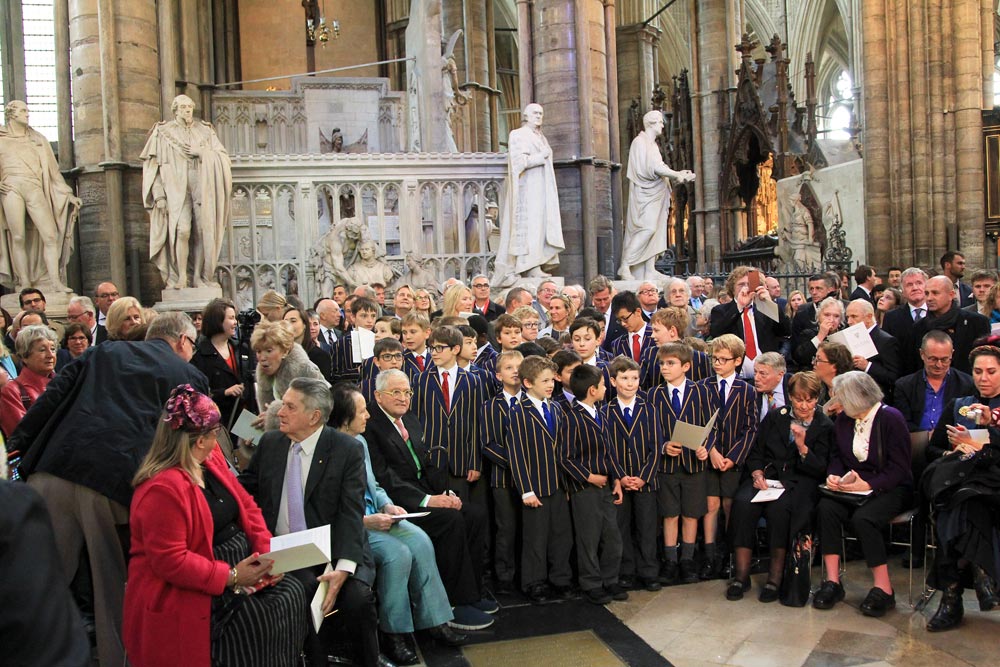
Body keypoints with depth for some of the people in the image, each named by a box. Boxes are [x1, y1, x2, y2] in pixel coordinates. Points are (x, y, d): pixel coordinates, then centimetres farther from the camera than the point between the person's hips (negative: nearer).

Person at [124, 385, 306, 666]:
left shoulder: (211, 458, 4)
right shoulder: (163, 488, -23)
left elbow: (245, 505, 7)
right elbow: (170, 561, -24)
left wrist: (268, 553, -6)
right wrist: (231, 577, -23)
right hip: (189, 593, -9)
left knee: (291, 592, -4)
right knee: (263, 619, -18)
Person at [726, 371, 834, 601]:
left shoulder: (825, 427, 5)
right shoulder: (775, 417, 12)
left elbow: (820, 470, -2)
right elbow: (755, 452, 14)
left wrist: (802, 446, -18)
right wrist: (757, 474, -6)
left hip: (799, 482, -2)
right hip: (768, 476, 3)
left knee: (779, 507, -35)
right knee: (742, 502, -29)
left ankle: (776, 576, -21)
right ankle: (741, 574, -20)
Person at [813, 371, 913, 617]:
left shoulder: (891, 418, -10)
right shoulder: (843, 419, 9)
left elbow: (899, 467, -13)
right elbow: (836, 455, 17)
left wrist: (869, 485, -22)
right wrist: (834, 475, -4)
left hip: (890, 488, -5)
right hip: (851, 486, 5)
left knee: (863, 518, -33)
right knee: (826, 508, -25)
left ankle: (883, 588, -18)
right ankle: (832, 581, -22)